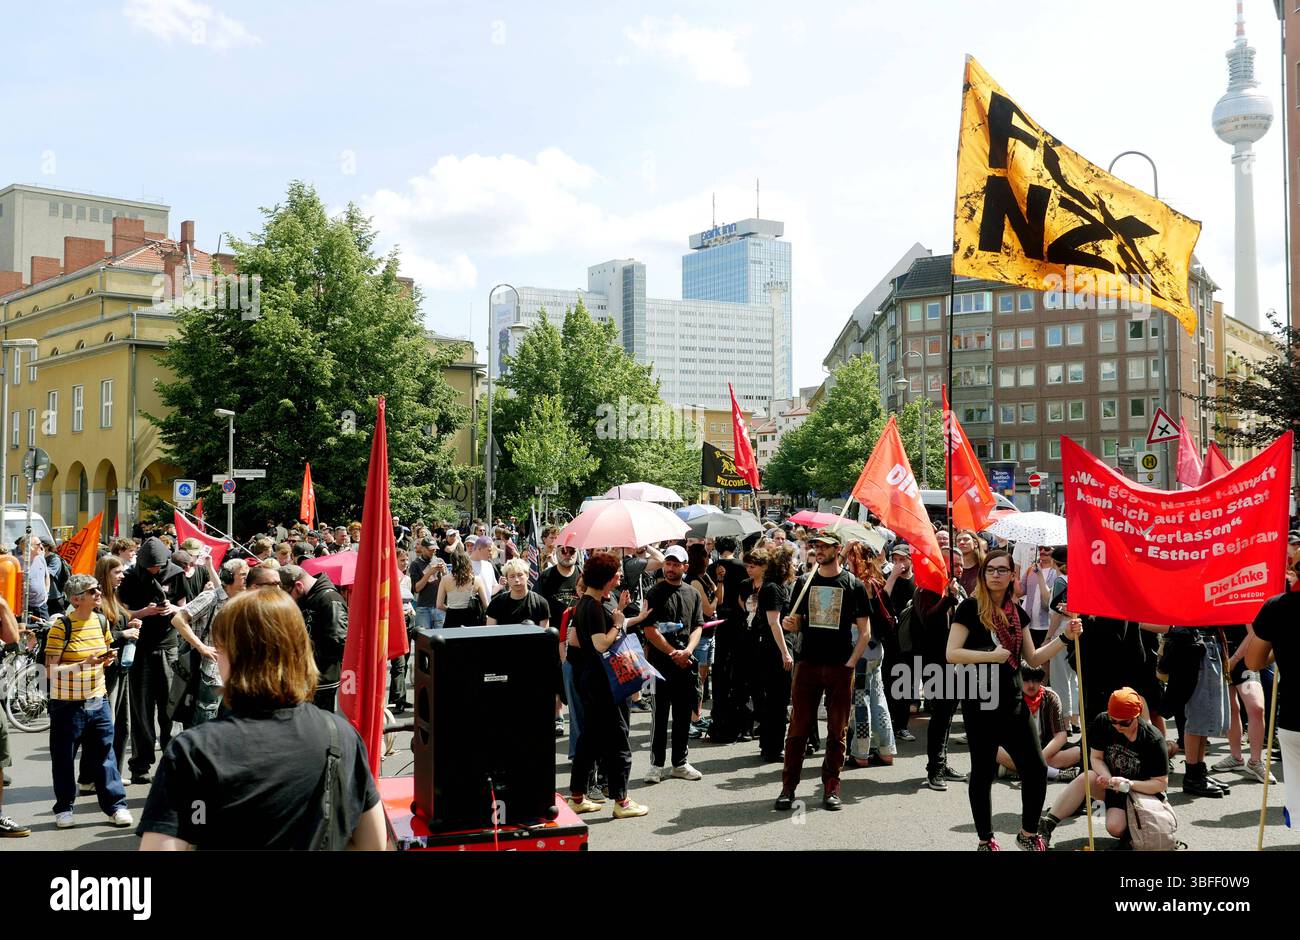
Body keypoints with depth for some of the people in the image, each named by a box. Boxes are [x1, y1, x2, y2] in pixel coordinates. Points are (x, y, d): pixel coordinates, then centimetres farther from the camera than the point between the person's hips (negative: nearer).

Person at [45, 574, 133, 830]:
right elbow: (51, 670, -15)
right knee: (64, 758, 8)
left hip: (97, 700, 5)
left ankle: (116, 804, 13)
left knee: (104, 753, 7)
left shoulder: (101, 620, 5)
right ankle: (64, 808, 22)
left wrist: (107, 658, -2)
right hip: (67, 703, -5)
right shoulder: (61, 626, -14)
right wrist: (84, 664, -27)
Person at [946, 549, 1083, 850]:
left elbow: (1032, 658, 13)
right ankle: (986, 841, 20)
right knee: (983, 772, 5)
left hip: (1013, 701, 5)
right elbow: (952, 654, -13)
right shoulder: (970, 608, -8)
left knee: (1036, 768, 3)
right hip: (980, 703, -5)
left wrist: (1065, 637, 4)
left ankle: (1028, 833, 24)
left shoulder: (1017, 612, 9)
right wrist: (991, 655, -19)